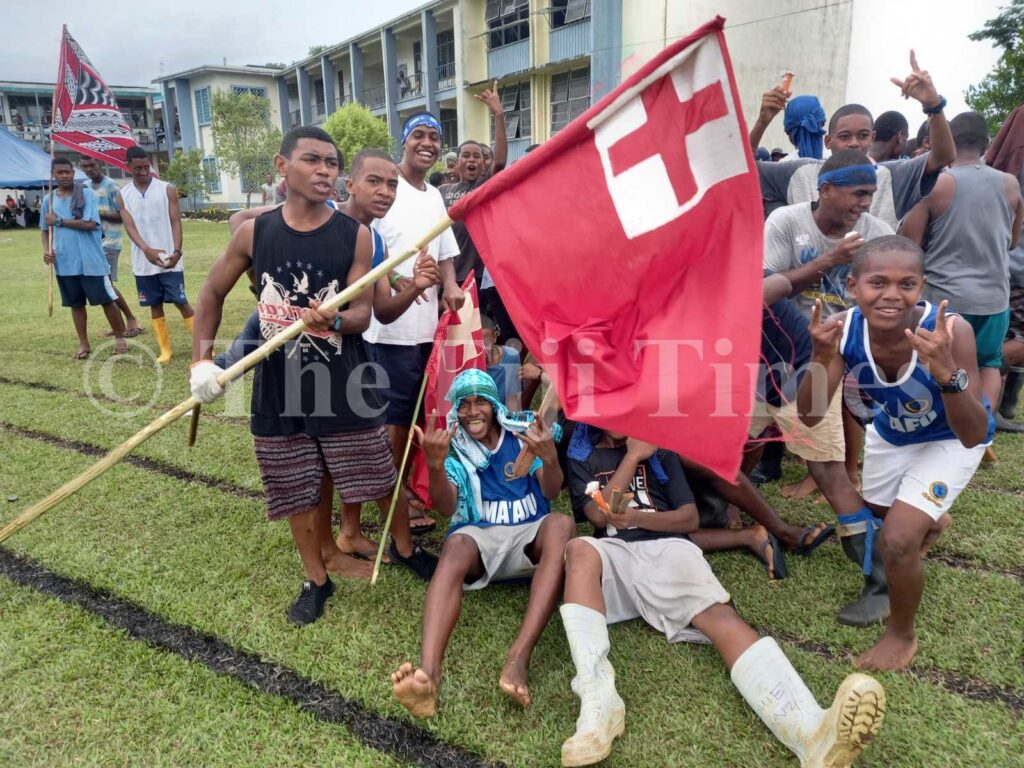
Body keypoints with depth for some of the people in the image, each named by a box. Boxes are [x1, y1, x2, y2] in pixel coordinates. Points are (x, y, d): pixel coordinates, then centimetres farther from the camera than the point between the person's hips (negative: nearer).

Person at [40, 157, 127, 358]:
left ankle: (119, 338, 15)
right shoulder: (49, 199, 8)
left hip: (91, 260, -4)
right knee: (76, 304, 11)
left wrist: (59, 220, -12)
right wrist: (46, 249, 0)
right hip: (65, 263, 4)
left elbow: (90, 224, -16)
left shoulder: (86, 194, -5)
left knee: (106, 300, 2)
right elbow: (45, 229, 17)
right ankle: (83, 344, 20)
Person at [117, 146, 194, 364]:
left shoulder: (167, 189, -1)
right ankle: (165, 350, 17)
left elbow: (175, 222, -6)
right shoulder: (123, 195, 5)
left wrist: (177, 251, -21)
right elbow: (129, 226, -6)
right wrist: (146, 249, -25)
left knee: (181, 302, -2)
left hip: (170, 260, -3)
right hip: (143, 263, 3)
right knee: (155, 306, 9)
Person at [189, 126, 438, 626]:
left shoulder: (355, 235, -7)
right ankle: (317, 579, 34)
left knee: (378, 476, 10)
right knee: (298, 490, 13)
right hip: (279, 387, 2)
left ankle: (406, 548, 38)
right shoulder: (254, 233, -2)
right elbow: (212, 293, 9)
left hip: (344, 383, -1)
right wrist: (201, 360, 0)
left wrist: (333, 320, -33)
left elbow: (362, 313, -10)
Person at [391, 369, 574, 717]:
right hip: (480, 535, 0)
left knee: (561, 524, -33)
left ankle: (519, 657, -45)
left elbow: (551, 492, -2)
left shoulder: (523, 431, 9)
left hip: (530, 533, 1)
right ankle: (428, 672, -56)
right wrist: (435, 465, -27)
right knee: (456, 546, -35)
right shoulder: (454, 449, 10)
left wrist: (550, 458, -26)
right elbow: (447, 508, -6)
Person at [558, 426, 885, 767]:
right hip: (614, 553, -1)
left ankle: (810, 732, -53)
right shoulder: (580, 458, 20)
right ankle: (599, 702, -47)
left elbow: (689, 518, 11)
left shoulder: (656, 450, 22)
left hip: (667, 547, 1)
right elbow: (598, 514, 1)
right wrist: (633, 455, 4)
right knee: (580, 549, -36)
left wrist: (636, 516, -7)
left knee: (719, 614, -29)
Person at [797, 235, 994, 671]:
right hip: (891, 433, 4)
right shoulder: (844, 329, -29)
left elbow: (972, 435, -39)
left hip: (950, 440, -4)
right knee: (867, 522, 23)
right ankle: (931, 521, 61)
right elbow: (810, 418, -28)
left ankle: (902, 636, 11)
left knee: (897, 540, -20)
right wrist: (821, 358, -45)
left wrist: (947, 371, -56)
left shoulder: (950, 331, -37)